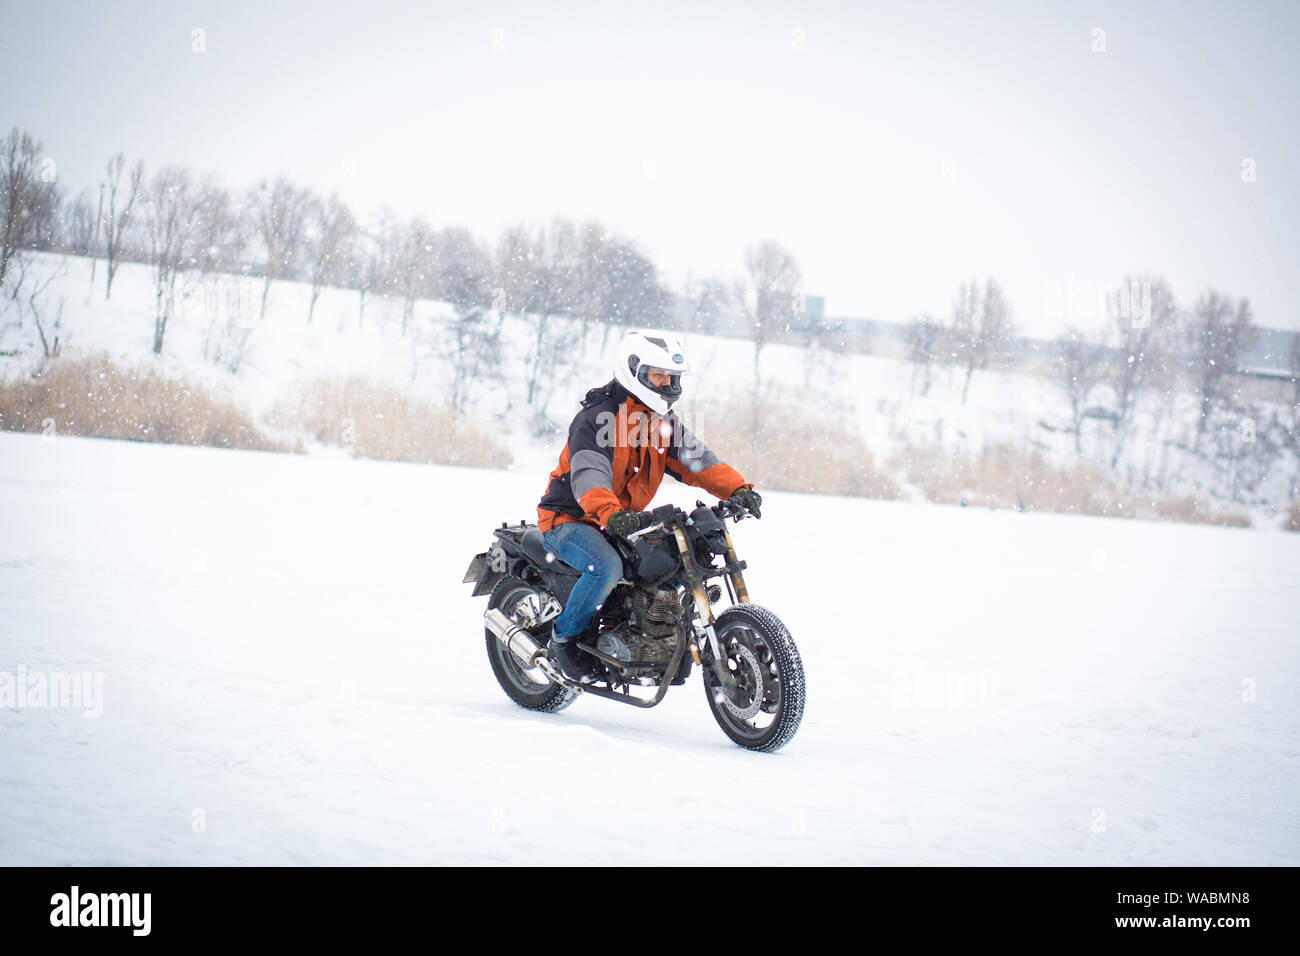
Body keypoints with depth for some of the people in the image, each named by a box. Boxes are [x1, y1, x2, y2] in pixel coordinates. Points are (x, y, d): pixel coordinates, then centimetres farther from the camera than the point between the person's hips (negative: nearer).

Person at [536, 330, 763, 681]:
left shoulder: (663, 424, 8)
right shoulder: (597, 418, -18)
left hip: (624, 521, 8)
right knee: (607, 566, -34)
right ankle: (564, 637, -14)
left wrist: (737, 489, -21)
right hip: (569, 518, -8)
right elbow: (588, 473, -34)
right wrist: (611, 513, -53)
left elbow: (696, 458, -2)